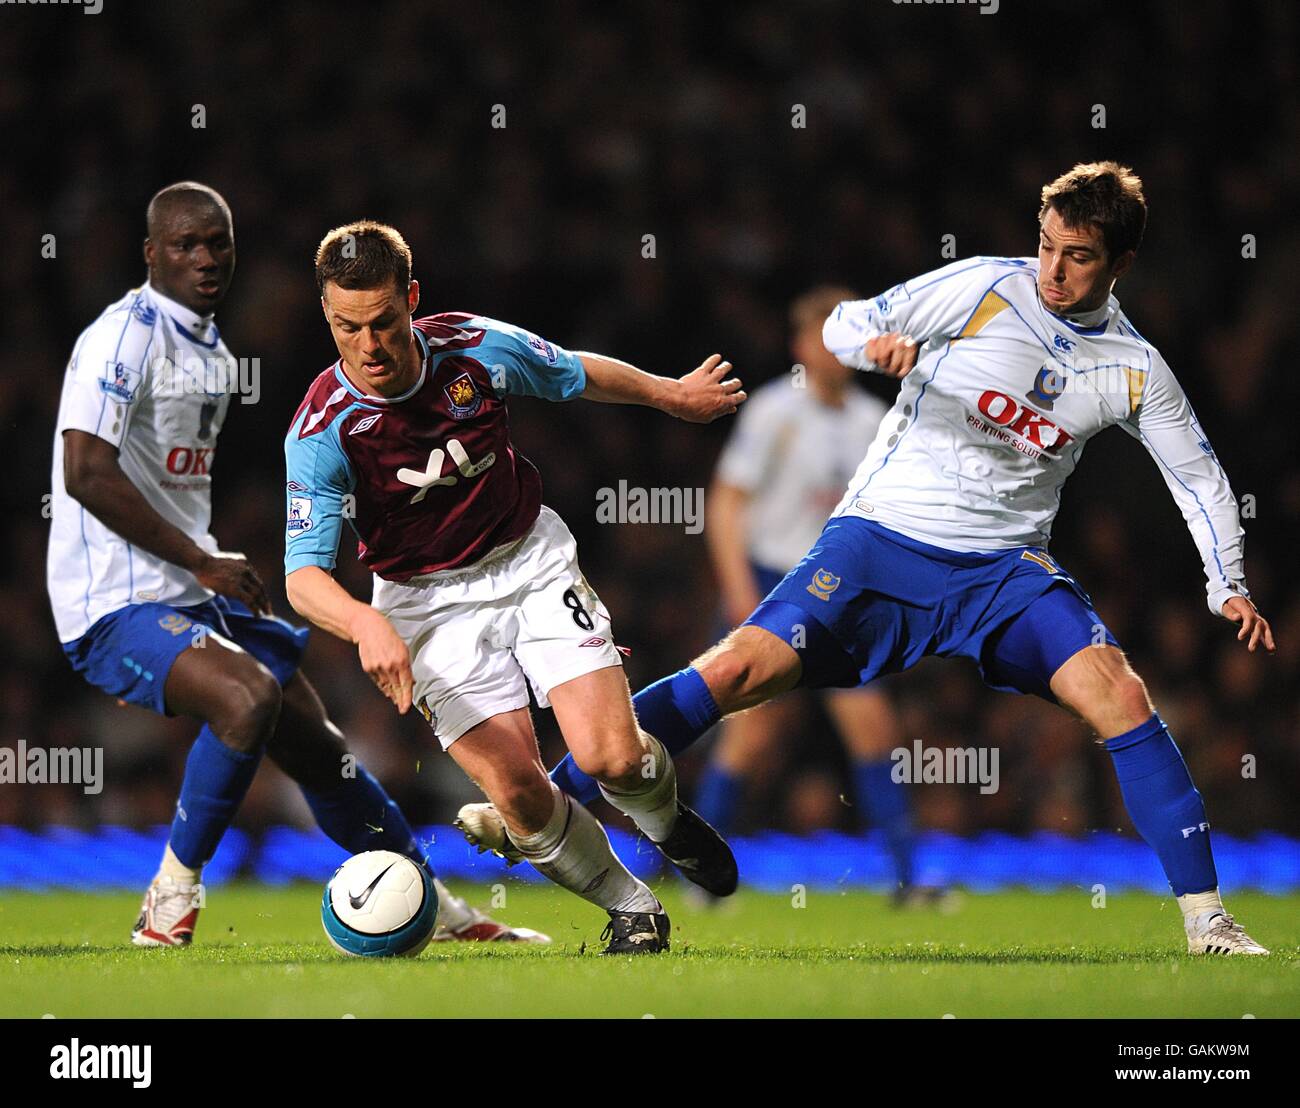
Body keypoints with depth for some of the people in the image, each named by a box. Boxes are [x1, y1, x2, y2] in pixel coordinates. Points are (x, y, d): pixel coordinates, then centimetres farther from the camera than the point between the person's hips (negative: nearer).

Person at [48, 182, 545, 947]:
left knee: (317, 744, 9)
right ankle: (172, 903, -17)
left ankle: (443, 912, 22)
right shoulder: (124, 337, -13)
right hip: (117, 602, -9)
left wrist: (221, 571, 16)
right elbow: (86, 473, -22)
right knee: (250, 695, -31)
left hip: (195, 596, 9)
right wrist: (203, 562, -18)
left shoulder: (216, 356, 16)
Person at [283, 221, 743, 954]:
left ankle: (664, 819, 24)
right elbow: (303, 575, -25)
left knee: (610, 756, -14)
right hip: (429, 604, -1)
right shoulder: (320, 433, -23)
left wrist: (673, 396, 22)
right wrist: (365, 624, -46)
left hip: (531, 558, 1)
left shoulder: (476, 347, -16)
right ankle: (631, 909, 11)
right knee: (517, 790, -16)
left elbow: (578, 375, 6)